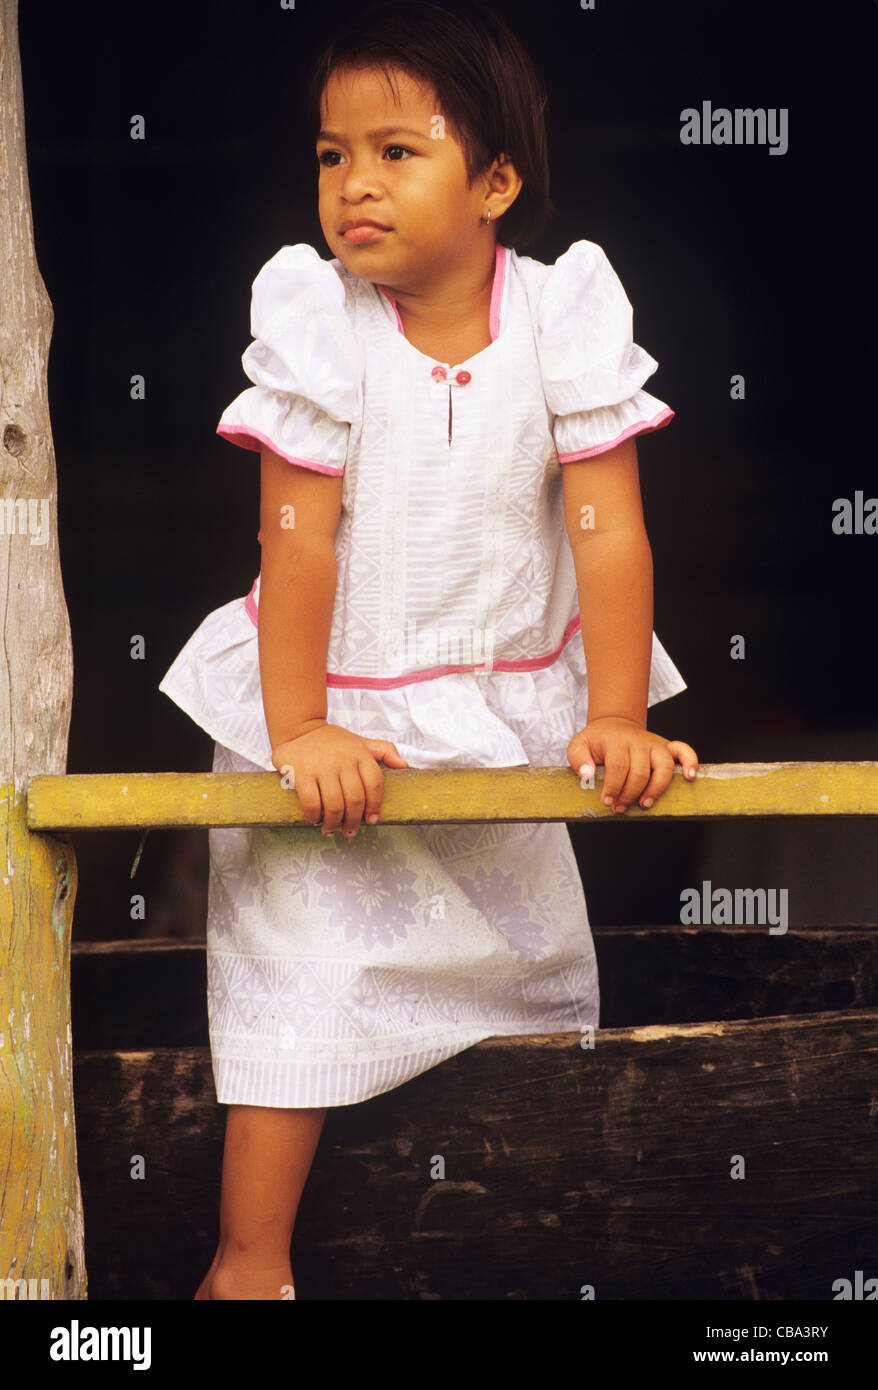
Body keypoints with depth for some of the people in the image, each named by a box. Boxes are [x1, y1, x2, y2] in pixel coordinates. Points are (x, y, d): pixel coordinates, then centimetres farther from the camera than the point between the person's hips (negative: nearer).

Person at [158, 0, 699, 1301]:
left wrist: (620, 718, -17)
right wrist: (296, 731, -18)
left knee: (528, 955, 15)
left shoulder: (565, 315, -14)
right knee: (297, 969, -4)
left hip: (506, 706, 2)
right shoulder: (316, 317, -17)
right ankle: (251, 1259, 1)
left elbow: (607, 527, -13)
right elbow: (299, 537, -17)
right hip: (336, 715, -2)